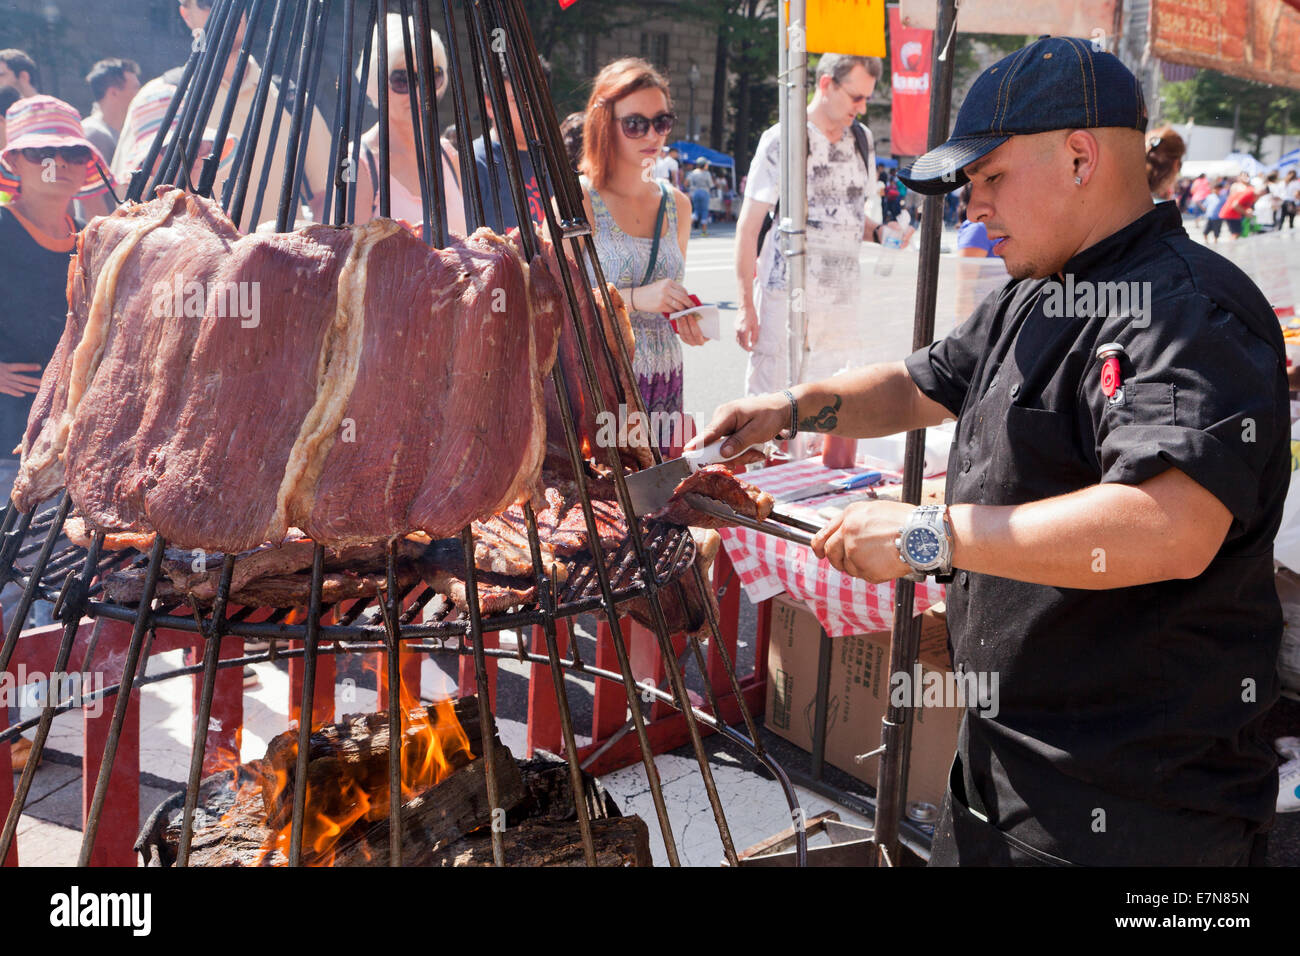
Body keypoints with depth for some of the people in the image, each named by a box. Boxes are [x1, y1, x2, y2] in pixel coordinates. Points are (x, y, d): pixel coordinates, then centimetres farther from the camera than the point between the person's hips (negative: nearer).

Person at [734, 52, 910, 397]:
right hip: (787, 293, -5)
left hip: (843, 297, 6)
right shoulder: (782, 140, -5)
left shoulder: (862, 140, 13)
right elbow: (748, 227, -5)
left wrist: (877, 232, 0)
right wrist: (746, 304, -10)